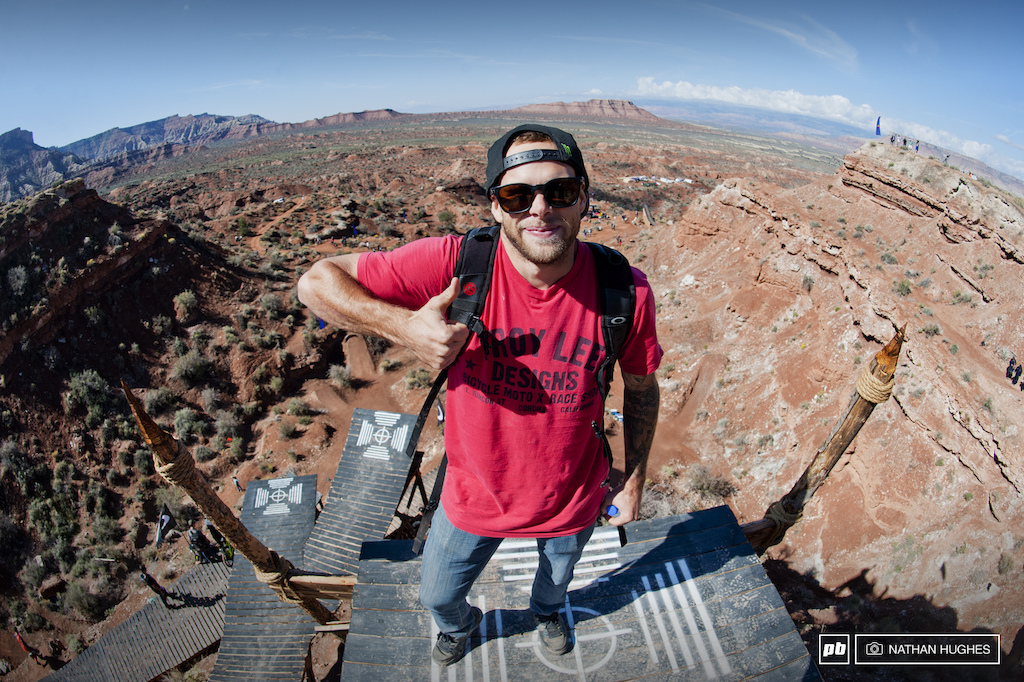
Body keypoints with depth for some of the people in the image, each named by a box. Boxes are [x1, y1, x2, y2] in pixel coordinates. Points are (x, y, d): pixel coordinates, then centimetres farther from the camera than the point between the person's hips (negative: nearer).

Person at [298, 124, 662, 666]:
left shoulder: (625, 291, -24)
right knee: (437, 596, 27)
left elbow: (641, 389, -6)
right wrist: (403, 325, -41)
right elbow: (317, 282, -23)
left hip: (572, 499, 1)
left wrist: (634, 481, 2)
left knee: (558, 575, 35)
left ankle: (548, 611, 75)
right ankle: (458, 625, 68)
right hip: (476, 495, 0)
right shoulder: (455, 264, -29)